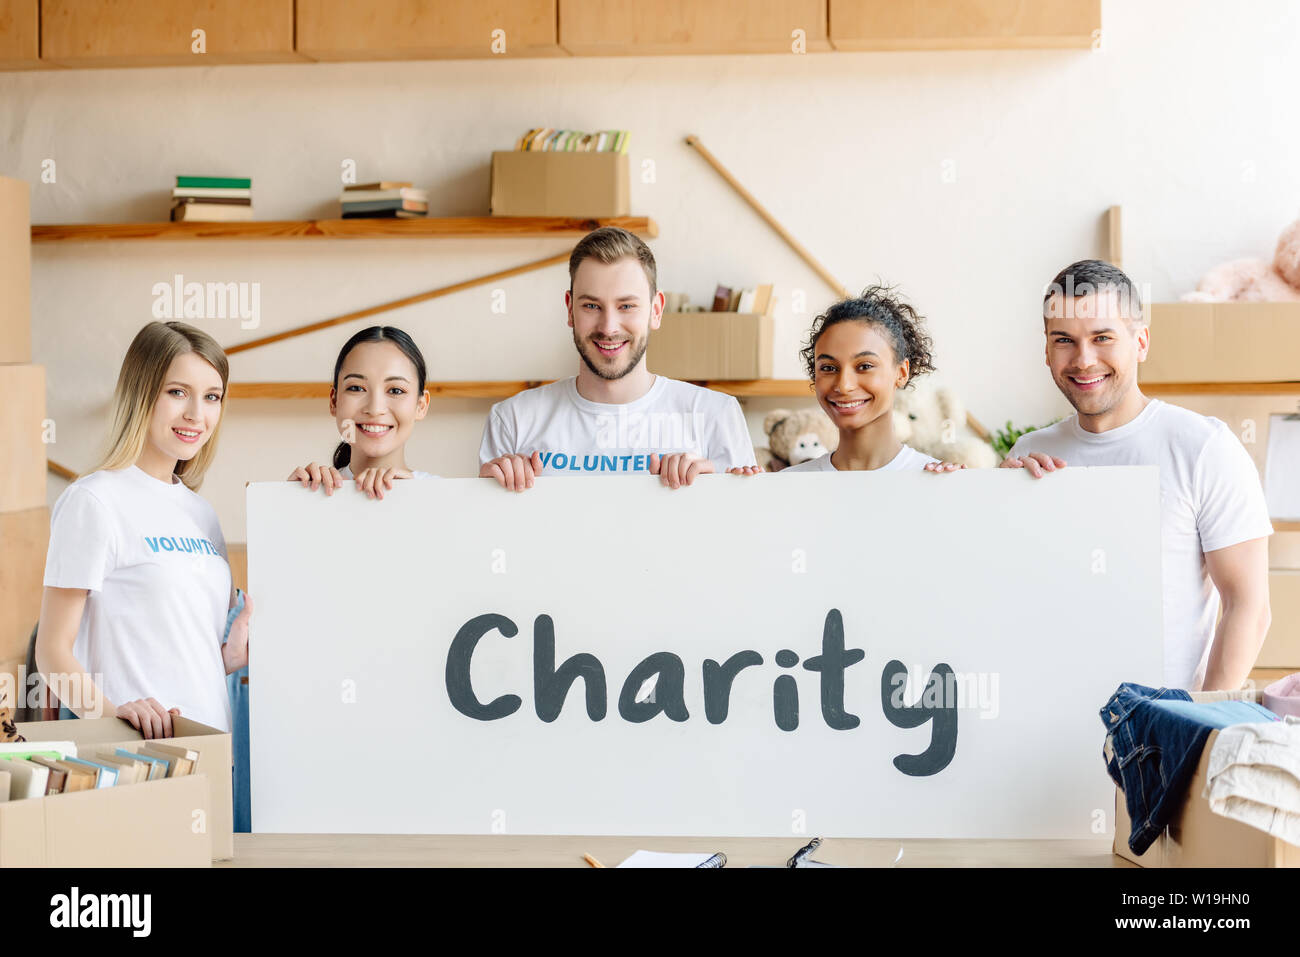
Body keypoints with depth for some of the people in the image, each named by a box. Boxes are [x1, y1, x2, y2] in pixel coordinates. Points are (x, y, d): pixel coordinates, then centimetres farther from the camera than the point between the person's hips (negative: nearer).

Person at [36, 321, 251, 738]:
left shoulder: (200, 511, 14)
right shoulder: (94, 501, -6)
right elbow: (53, 650, -10)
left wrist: (231, 656, 3)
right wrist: (114, 712, -25)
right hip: (127, 747, -6)